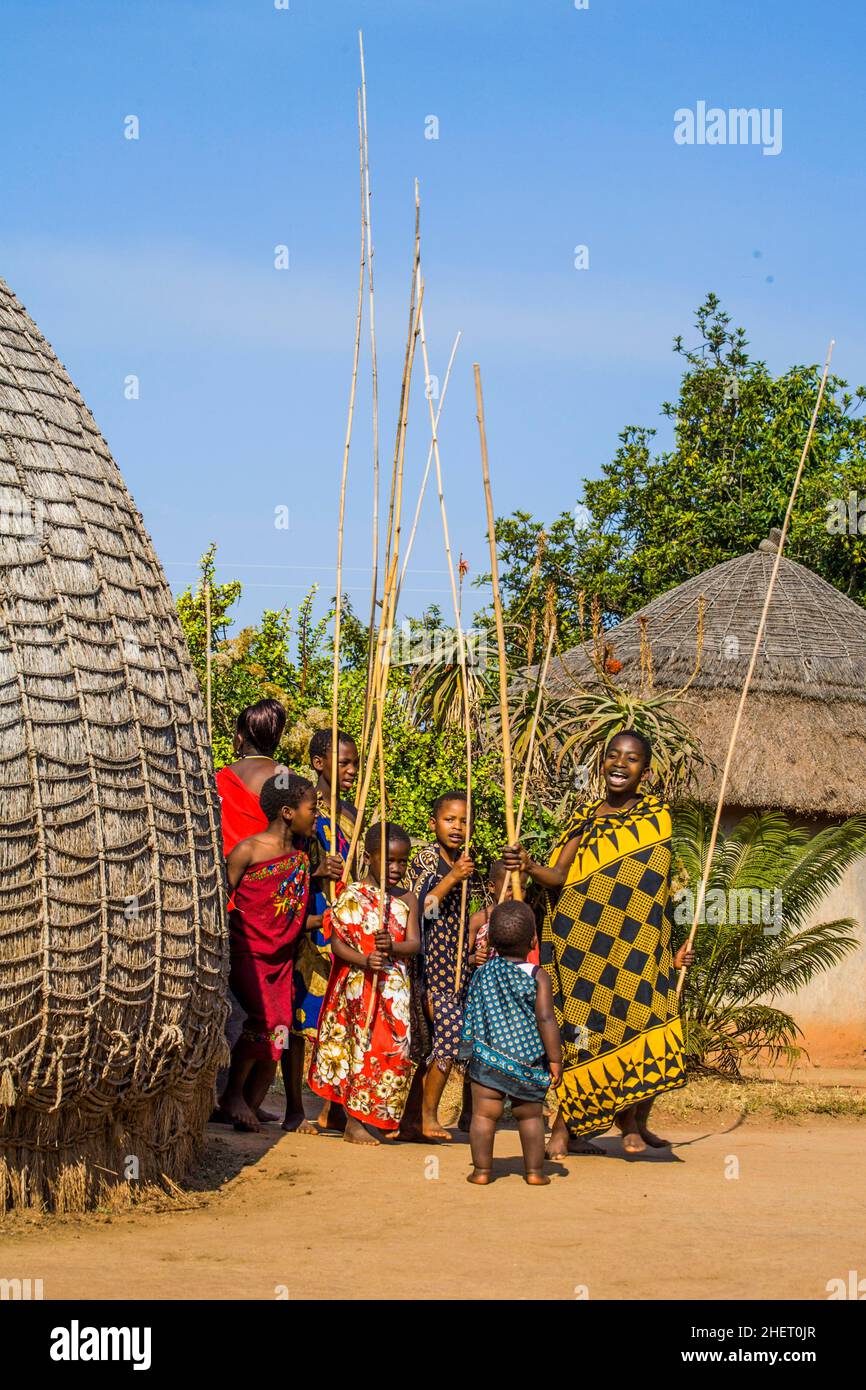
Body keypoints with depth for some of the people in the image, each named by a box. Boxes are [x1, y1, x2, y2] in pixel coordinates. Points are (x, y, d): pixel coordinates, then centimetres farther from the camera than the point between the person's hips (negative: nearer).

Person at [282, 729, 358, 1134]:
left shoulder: (349, 812, 16)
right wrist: (316, 871, -25)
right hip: (308, 923, -7)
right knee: (300, 1014, -3)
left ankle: (334, 1108, 13)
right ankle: (294, 1111, 2)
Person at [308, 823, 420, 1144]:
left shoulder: (407, 899, 9)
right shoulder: (352, 895, -2)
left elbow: (414, 943, 1)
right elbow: (337, 941, -7)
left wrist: (393, 948, -21)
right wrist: (364, 960, -23)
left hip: (393, 986, 4)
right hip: (356, 984, -4)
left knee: (394, 1046, -1)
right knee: (358, 1045, -4)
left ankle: (369, 1116, 10)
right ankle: (352, 1121, 1)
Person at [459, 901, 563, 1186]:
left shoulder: (482, 973, 5)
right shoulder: (538, 977, -6)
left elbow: (471, 1015, 12)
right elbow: (546, 1019, -12)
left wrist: (470, 1048, 26)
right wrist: (555, 1059, -7)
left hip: (488, 1056, 1)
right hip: (528, 1060, -1)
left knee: (484, 1114, 3)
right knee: (530, 1115, 11)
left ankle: (481, 1170, 4)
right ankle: (534, 1171, 14)